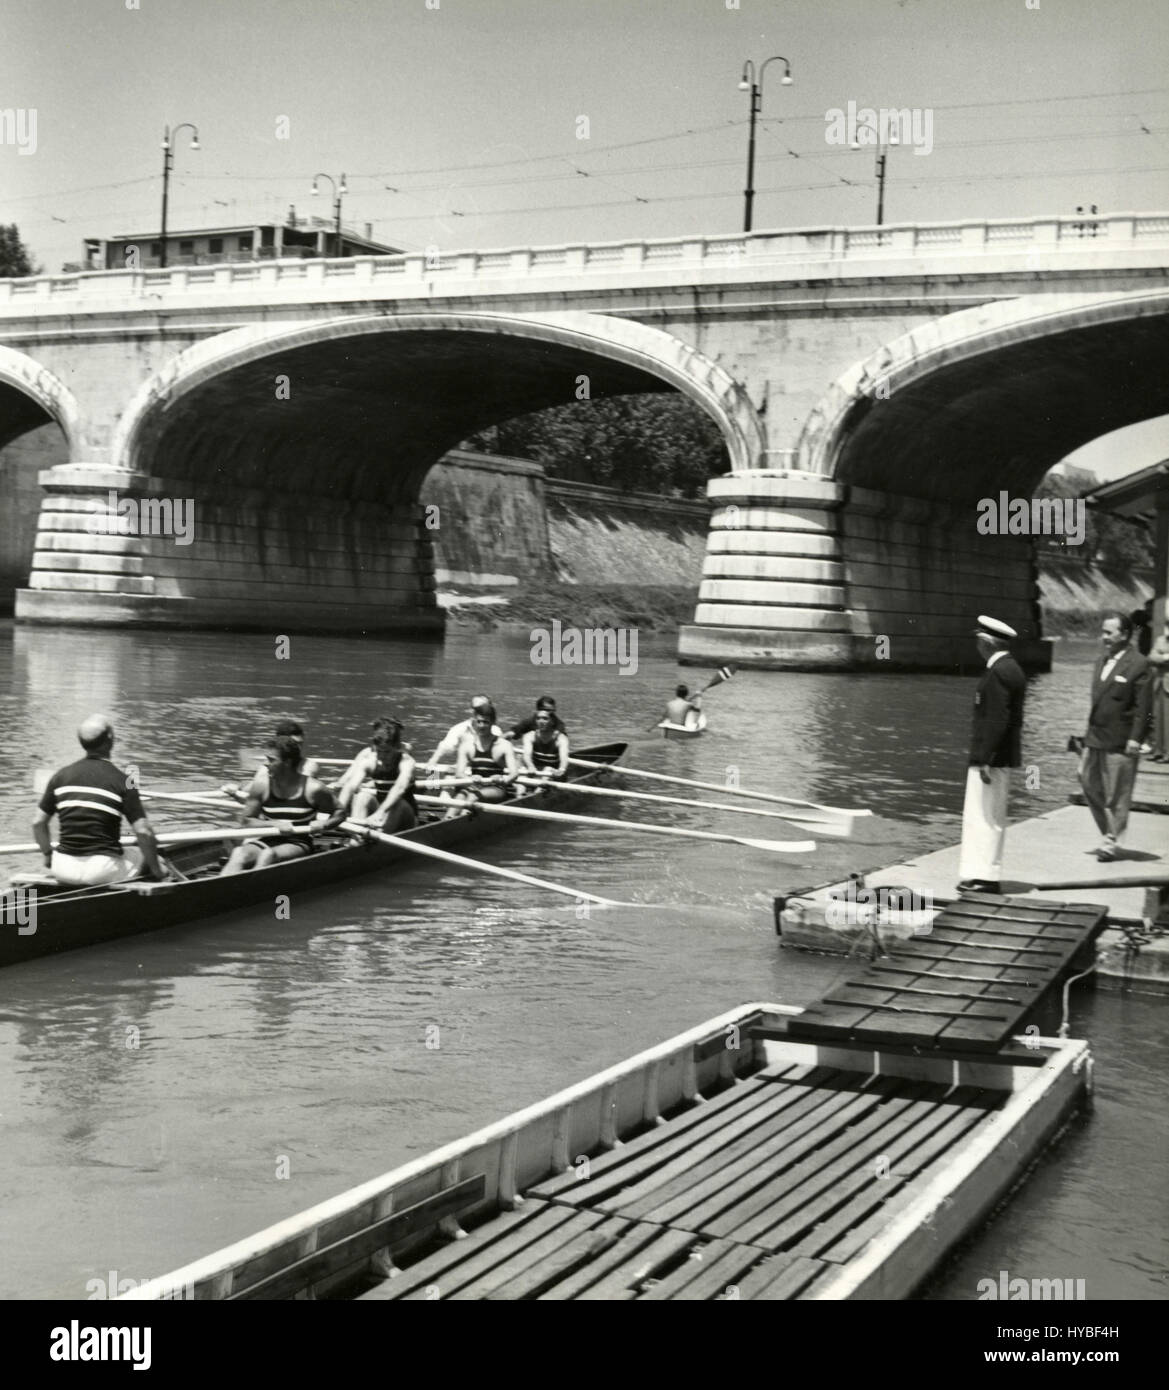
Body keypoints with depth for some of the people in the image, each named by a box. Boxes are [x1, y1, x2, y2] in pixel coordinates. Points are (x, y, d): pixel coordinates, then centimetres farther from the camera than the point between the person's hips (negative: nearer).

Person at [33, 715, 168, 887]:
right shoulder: (122, 781, -6)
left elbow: (38, 823, 8)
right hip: (103, 872, -4)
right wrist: (156, 869, 2)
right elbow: (143, 832, -11)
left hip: (63, 872, 4)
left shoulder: (61, 776, 5)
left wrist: (48, 856, 24)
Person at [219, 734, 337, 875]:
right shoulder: (261, 784, 1)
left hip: (298, 844, -2)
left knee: (268, 855, -36)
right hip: (266, 841, 2)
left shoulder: (313, 789, -5)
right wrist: (275, 824, -11)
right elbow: (246, 820, 5)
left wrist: (324, 824, -13)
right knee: (239, 853, -31)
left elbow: (339, 814, 9)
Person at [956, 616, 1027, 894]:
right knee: (992, 817, 14)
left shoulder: (998, 672, -17)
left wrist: (985, 759, -22)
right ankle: (987, 876, 20)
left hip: (992, 757, -10)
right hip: (1003, 756, 10)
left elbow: (997, 720, -22)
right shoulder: (1010, 669, 14)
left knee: (985, 816, -6)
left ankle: (984, 877, -4)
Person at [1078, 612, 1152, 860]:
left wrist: (1135, 739, -16)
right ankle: (1109, 833, 25)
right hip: (1095, 738, 8)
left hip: (1120, 742, -8)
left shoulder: (1138, 665, -9)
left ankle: (1112, 842, 9)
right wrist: (1089, 732, 17)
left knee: (1117, 794, 1)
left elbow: (1142, 706, -12)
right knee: (1088, 782, 10)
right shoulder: (1101, 662, 14)